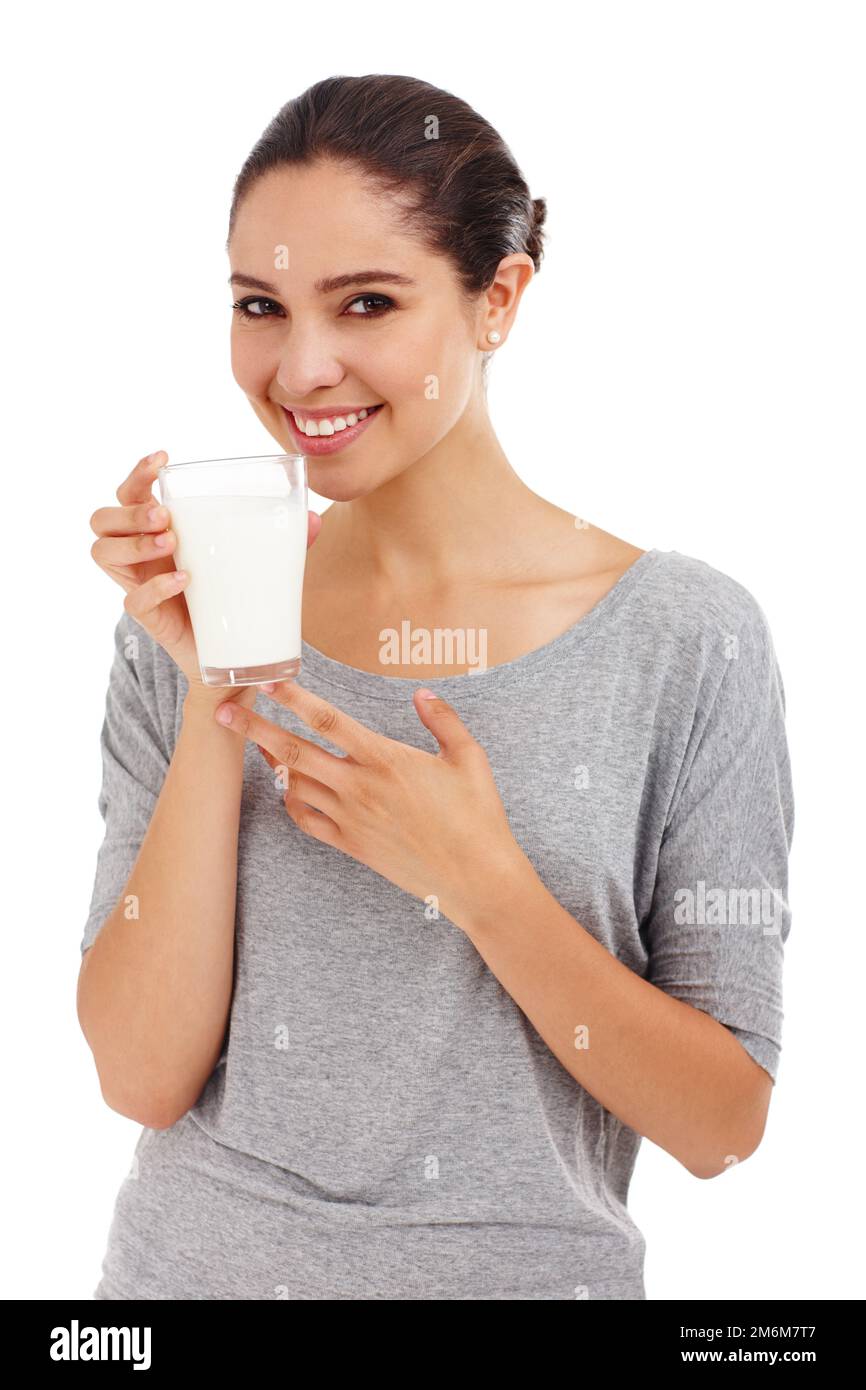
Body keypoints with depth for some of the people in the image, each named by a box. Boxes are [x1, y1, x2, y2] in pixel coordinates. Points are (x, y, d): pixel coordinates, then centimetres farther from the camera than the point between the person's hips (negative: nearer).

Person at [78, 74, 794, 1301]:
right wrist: (211, 696, -20)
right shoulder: (195, 616, -7)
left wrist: (478, 879, -24)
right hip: (198, 1257, 2)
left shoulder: (687, 638, -14)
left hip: (525, 1262, -1)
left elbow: (723, 1125, -11)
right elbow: (142, 1075, -11)